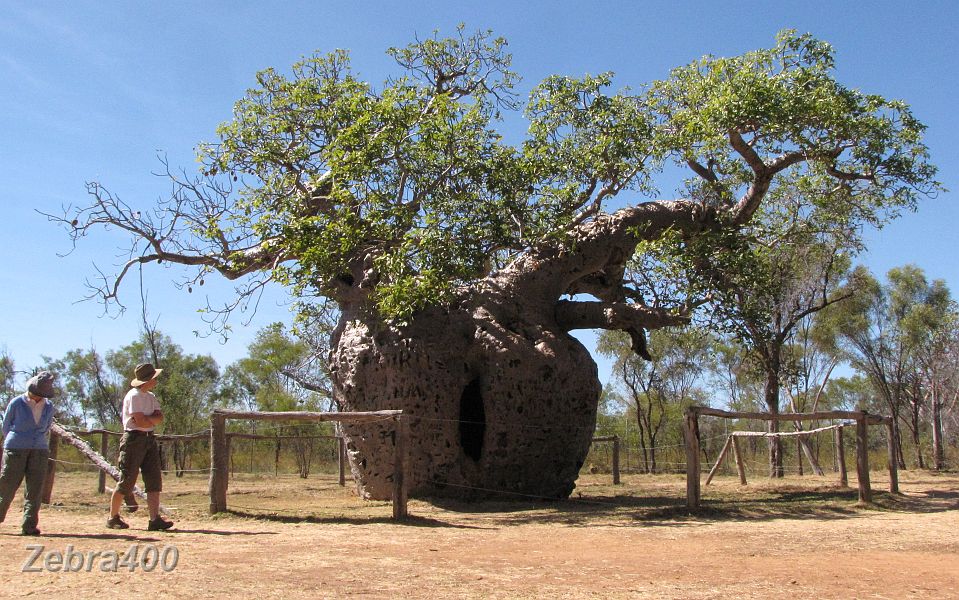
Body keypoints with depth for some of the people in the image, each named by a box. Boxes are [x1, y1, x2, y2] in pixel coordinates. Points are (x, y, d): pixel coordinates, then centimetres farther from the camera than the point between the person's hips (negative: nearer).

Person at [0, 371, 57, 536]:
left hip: (39, 451, 3)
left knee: (35, 489, -4)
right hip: (15, 450, -3)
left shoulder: (48, 407, 7)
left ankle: (29, 526, -2)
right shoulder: (17, 403, -3)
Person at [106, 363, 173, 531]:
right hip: (134, 439, -8)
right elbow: (141, 422, -18)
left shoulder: (151, 397, 16)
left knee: (154, 480, -1)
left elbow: (160, 418, 4)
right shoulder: (134, 396, -11)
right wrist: (153, 419, -1)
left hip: (149, 440, 8)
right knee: (126, 481, -1)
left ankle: (155, 519, -4)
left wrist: (147, 419, -13)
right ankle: (113, 518, 15)